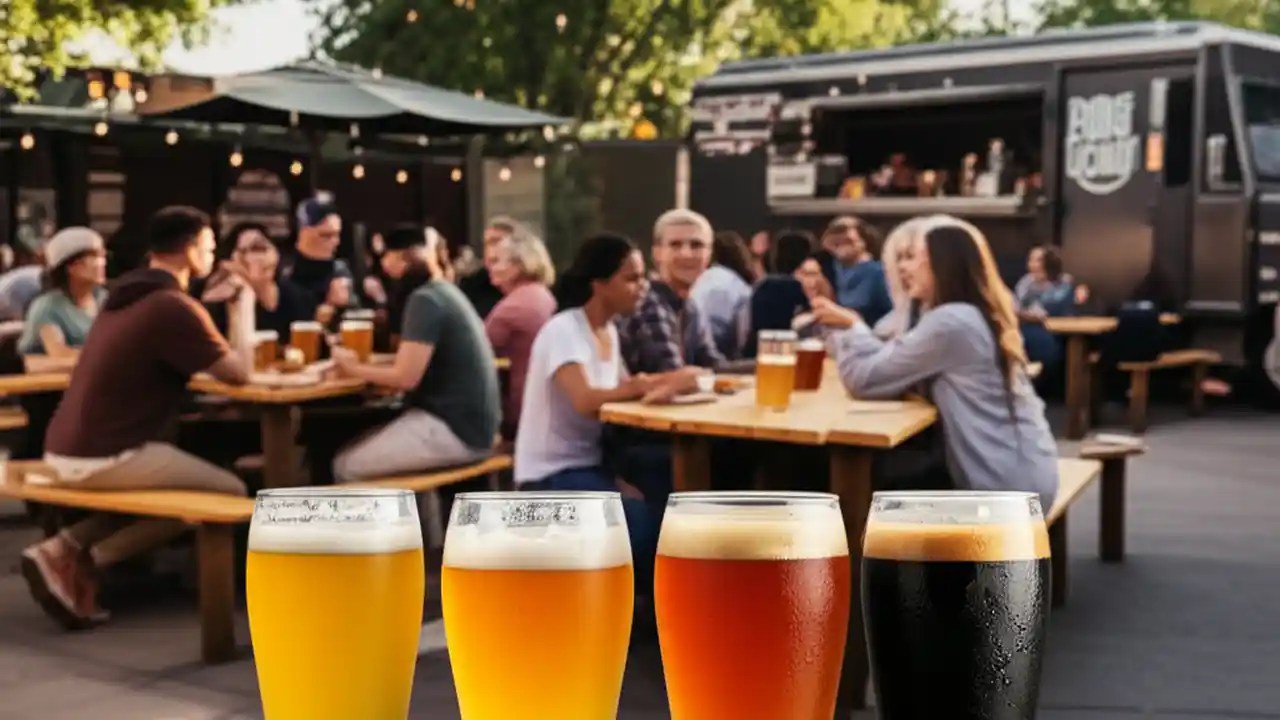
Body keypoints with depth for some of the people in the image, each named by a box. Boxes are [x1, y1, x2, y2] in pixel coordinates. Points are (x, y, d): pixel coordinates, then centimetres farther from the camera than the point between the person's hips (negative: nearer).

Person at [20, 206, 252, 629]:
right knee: (230, 492, 3)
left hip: (67, 449, 9)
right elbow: (238, 375, -8)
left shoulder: (130, 296, 15)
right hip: (102, 457, -9)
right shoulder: (174, 307, -14)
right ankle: (86, 562, -5)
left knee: (199, 483, 27)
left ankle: (65, 547, 8)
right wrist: (243, 304, 5)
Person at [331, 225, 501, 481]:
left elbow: (406, 377, -18)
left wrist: (353, 368, -3)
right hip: (467, 424, 9)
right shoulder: (445, 292, 15)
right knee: (356, 449, 13)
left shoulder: (425, 299, -15)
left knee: (347, 466, -2)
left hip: (454, 430, -9)